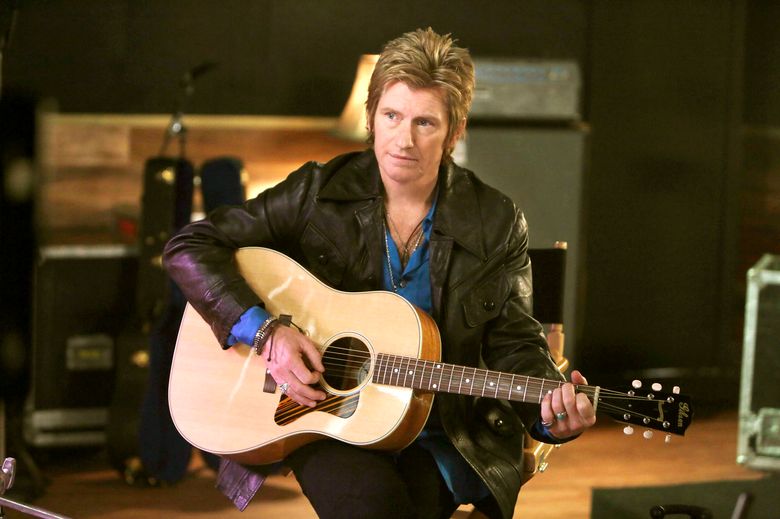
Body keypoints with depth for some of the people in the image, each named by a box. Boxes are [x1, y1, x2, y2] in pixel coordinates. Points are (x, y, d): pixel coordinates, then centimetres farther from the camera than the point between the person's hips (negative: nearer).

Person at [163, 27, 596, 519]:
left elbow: (514, 344, 3)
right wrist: (266, 330, -15)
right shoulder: (319, 192, -2)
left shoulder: (497, 224, 0)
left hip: (442, 436, 1)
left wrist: (551, 415, -18)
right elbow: (191, 247, -2)